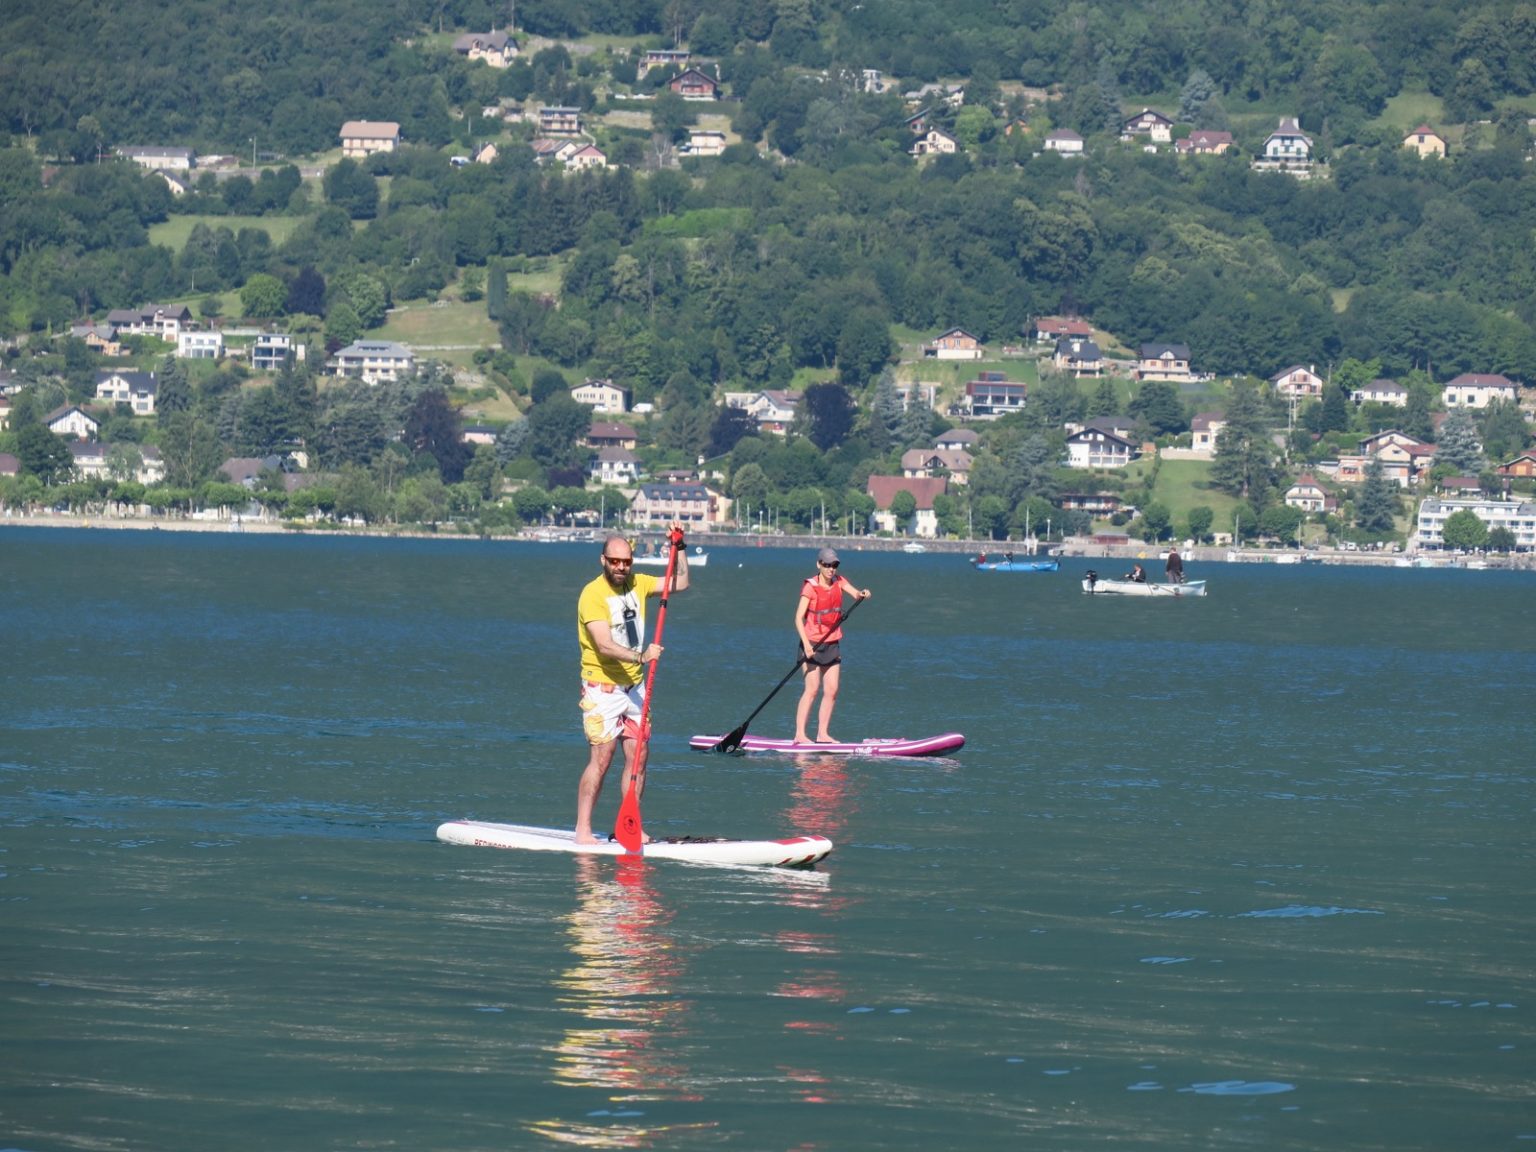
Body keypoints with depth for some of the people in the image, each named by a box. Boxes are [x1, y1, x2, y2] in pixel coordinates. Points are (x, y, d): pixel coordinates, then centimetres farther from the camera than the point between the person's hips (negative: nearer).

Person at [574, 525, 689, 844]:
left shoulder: (637, 584, 7)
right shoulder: (593, 594, -15)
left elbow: (680, 583, 16)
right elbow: (604, 645, -25)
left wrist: (679, 548, 5)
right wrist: (641, 656, -37)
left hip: (634, 684, 7)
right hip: (602, 686, -7)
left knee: (637, 757, 4)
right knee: (601, 759, -10)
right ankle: (583, 830, -6)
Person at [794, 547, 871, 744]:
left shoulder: (839, 581, 7)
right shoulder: (810, 587, -10)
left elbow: (855, 593, -10)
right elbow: (799, 618, -15)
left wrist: (862, 594, -35)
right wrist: (806, 644, -27)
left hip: (832, 645, 6)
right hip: (812, 644, -6)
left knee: (832, 691, 3)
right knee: (812, 689, -12)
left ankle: (822, 734, 10)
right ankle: (800, 734, -11)